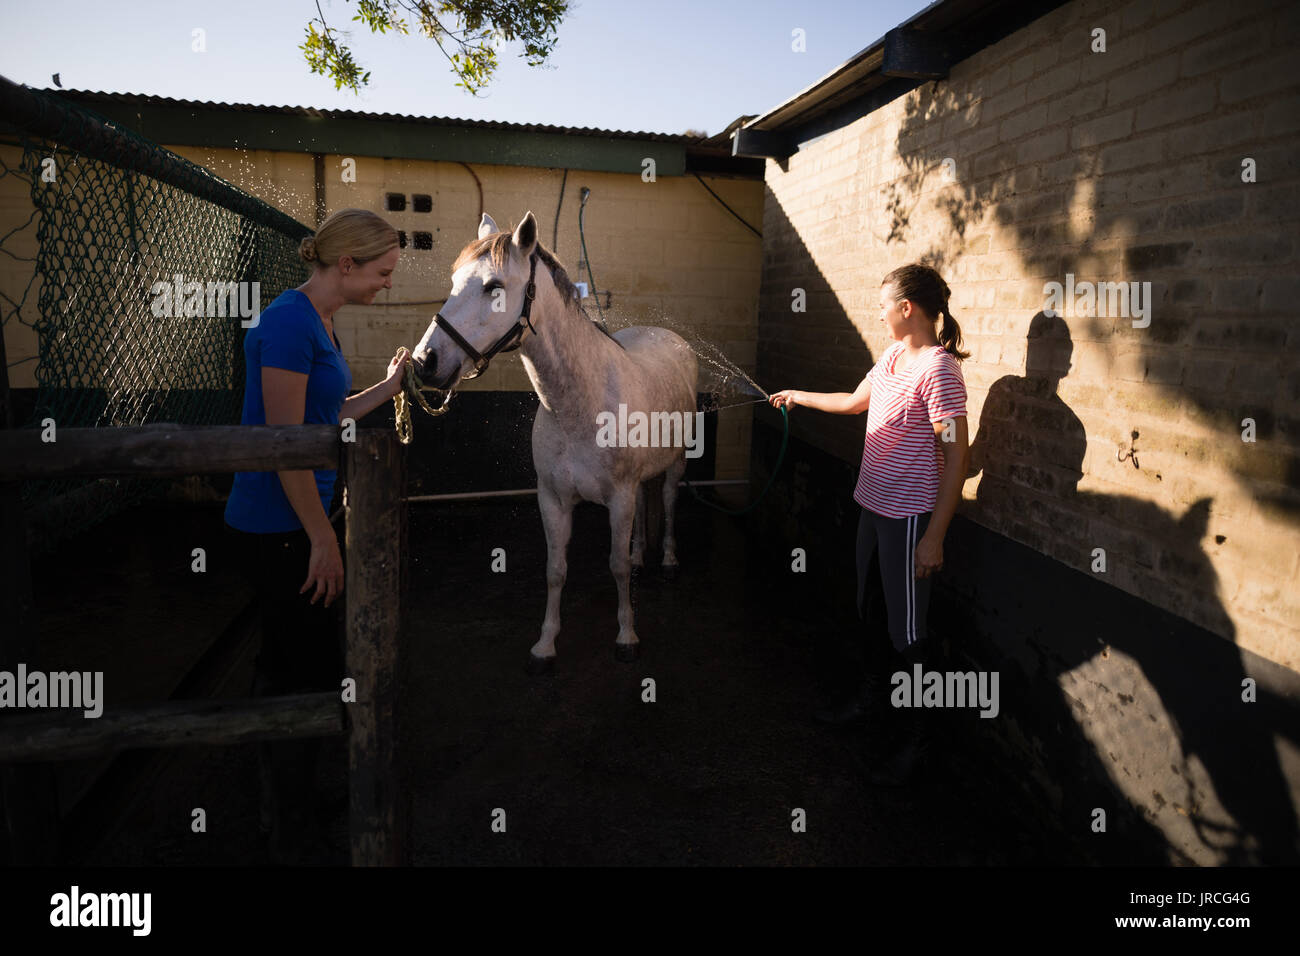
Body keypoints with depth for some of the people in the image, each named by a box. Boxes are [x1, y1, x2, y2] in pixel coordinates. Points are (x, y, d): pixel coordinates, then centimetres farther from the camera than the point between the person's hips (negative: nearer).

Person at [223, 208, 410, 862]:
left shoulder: (319, 322, 10)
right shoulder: (290, 323, -20)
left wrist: (389, 387, 17)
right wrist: (323, 540, -18)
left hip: (290, 524, 10)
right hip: (280, 530, -10)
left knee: (284, 665, 21)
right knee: (313, 675, 2)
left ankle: (278, 807, 40)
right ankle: (292, 837, 22)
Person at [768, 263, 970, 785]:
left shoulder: (939, 369, -19)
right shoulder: (890, 357, 8)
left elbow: (955, 456, -21)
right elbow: (854, 402, 26)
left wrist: (934, 536, -22)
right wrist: (798, 396, 35)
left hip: (909, 516, -9)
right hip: (872, 505, 9)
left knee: (907, 629, 2)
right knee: (871, 608, 22)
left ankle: (914, 737, 20)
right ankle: (870, 693, 43)